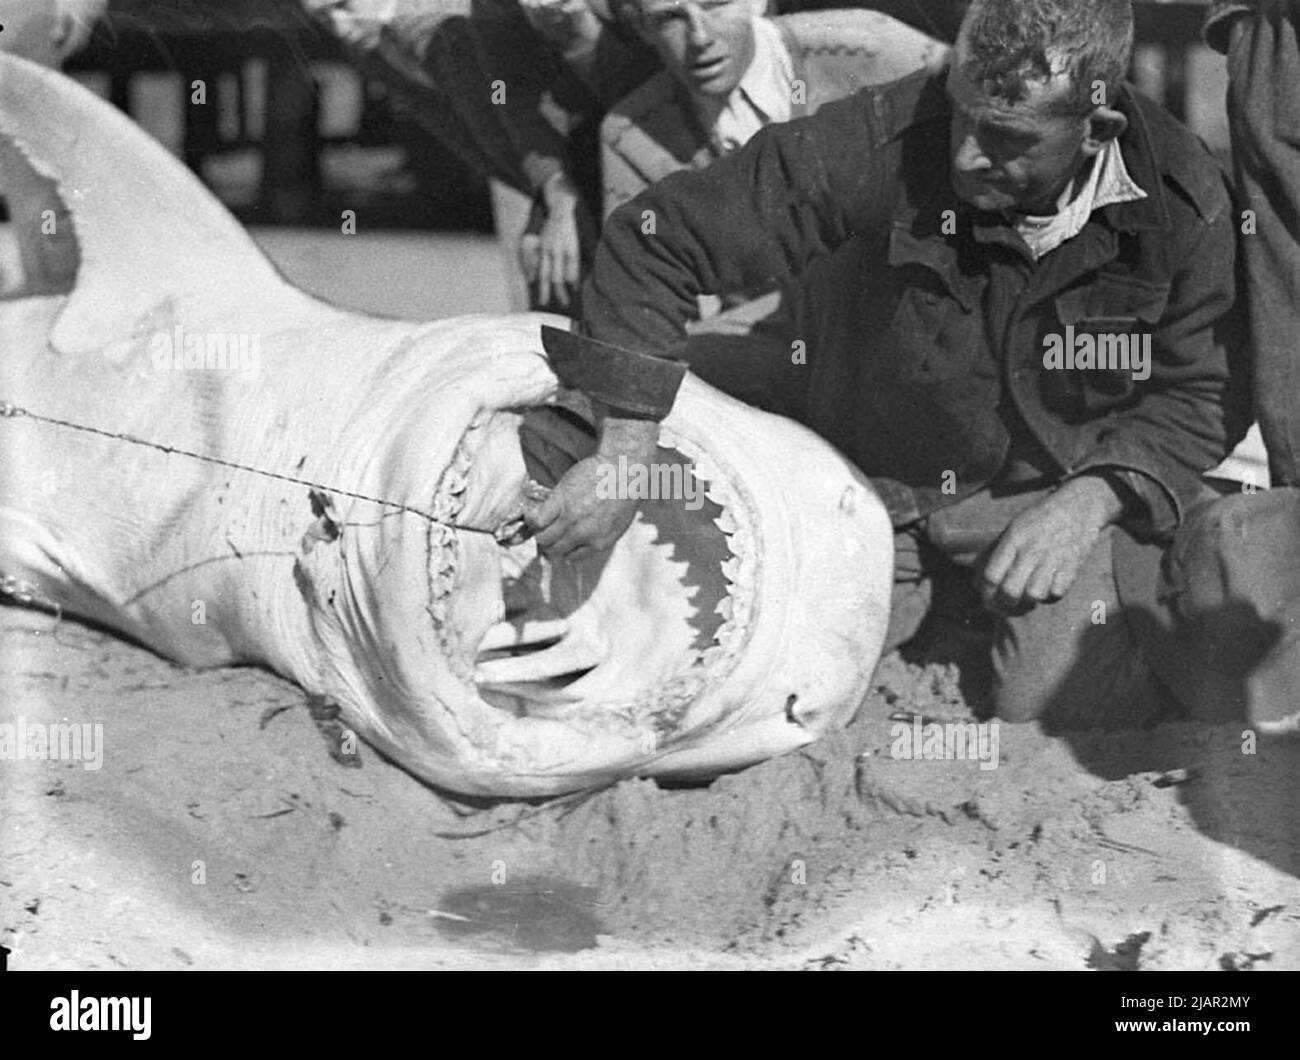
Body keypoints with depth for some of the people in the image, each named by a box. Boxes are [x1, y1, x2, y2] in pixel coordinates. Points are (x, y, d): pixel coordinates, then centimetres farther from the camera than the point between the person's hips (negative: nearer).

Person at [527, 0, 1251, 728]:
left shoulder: (1186, 203, -21)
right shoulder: (885, 143, -29)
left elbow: (1202, 394, -5)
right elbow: (655, 238, -24)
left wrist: (1089, 502, -23)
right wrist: (624, 457, -28)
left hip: (1062, 482, 0)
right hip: (865, 472, 0)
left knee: (1073, 710, -18)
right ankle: (911, 583, 20)